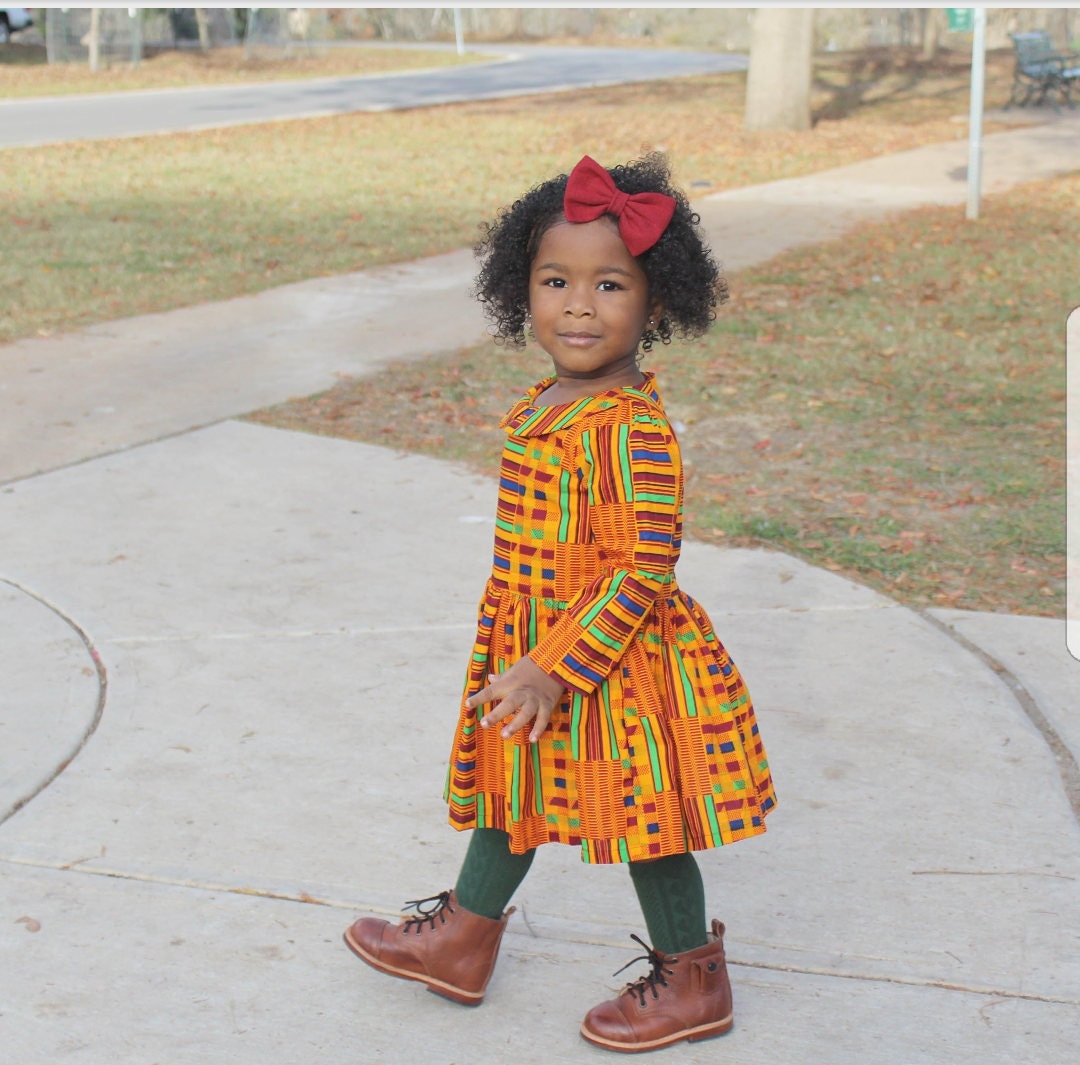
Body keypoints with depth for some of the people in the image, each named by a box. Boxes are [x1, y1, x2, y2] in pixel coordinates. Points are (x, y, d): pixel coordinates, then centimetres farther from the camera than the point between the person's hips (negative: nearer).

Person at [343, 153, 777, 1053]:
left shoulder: (631, 430, -26)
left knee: (644, 817, 7)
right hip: (533, 651, 9)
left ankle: (693, 981, 28)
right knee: (509, 787, 23)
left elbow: (642, 573, -26)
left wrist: (557, 670, -24)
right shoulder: (545, 407, 4)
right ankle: (462, 940, 43)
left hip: (615, 667, -9)